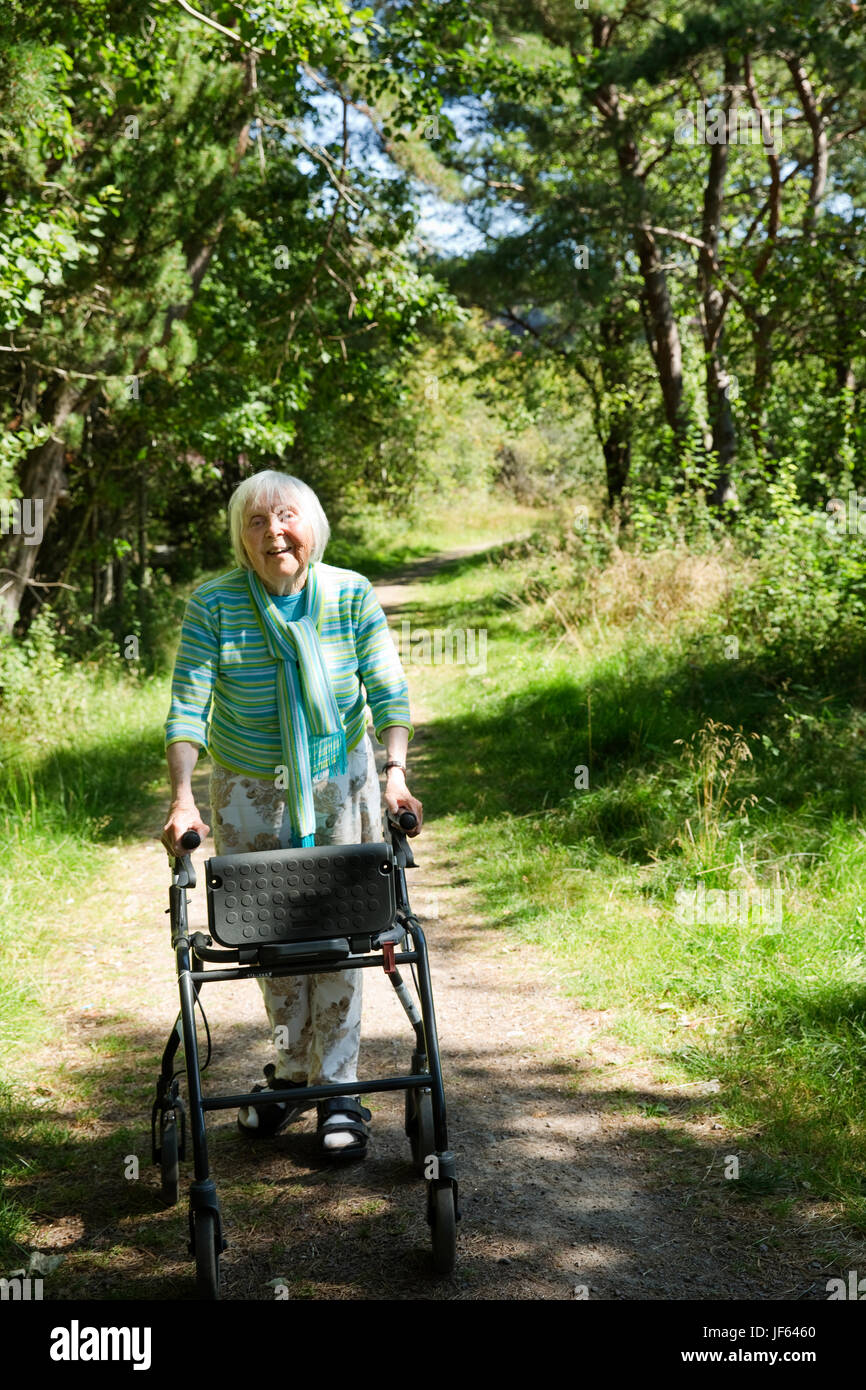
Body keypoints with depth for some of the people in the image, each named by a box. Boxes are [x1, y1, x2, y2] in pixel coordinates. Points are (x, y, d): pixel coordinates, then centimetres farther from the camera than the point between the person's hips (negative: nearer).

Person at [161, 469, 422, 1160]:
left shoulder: (351, 596, -9)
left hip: (341, 784, 0)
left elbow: (388, 691, -10)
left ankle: (338, 1089, 11)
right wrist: (183, 798, -25)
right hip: (248, 792, 1)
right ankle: (290, 1073, 27)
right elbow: (188, 705, -15)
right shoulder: (214, 604, -11)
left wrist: (395, 772, -23)